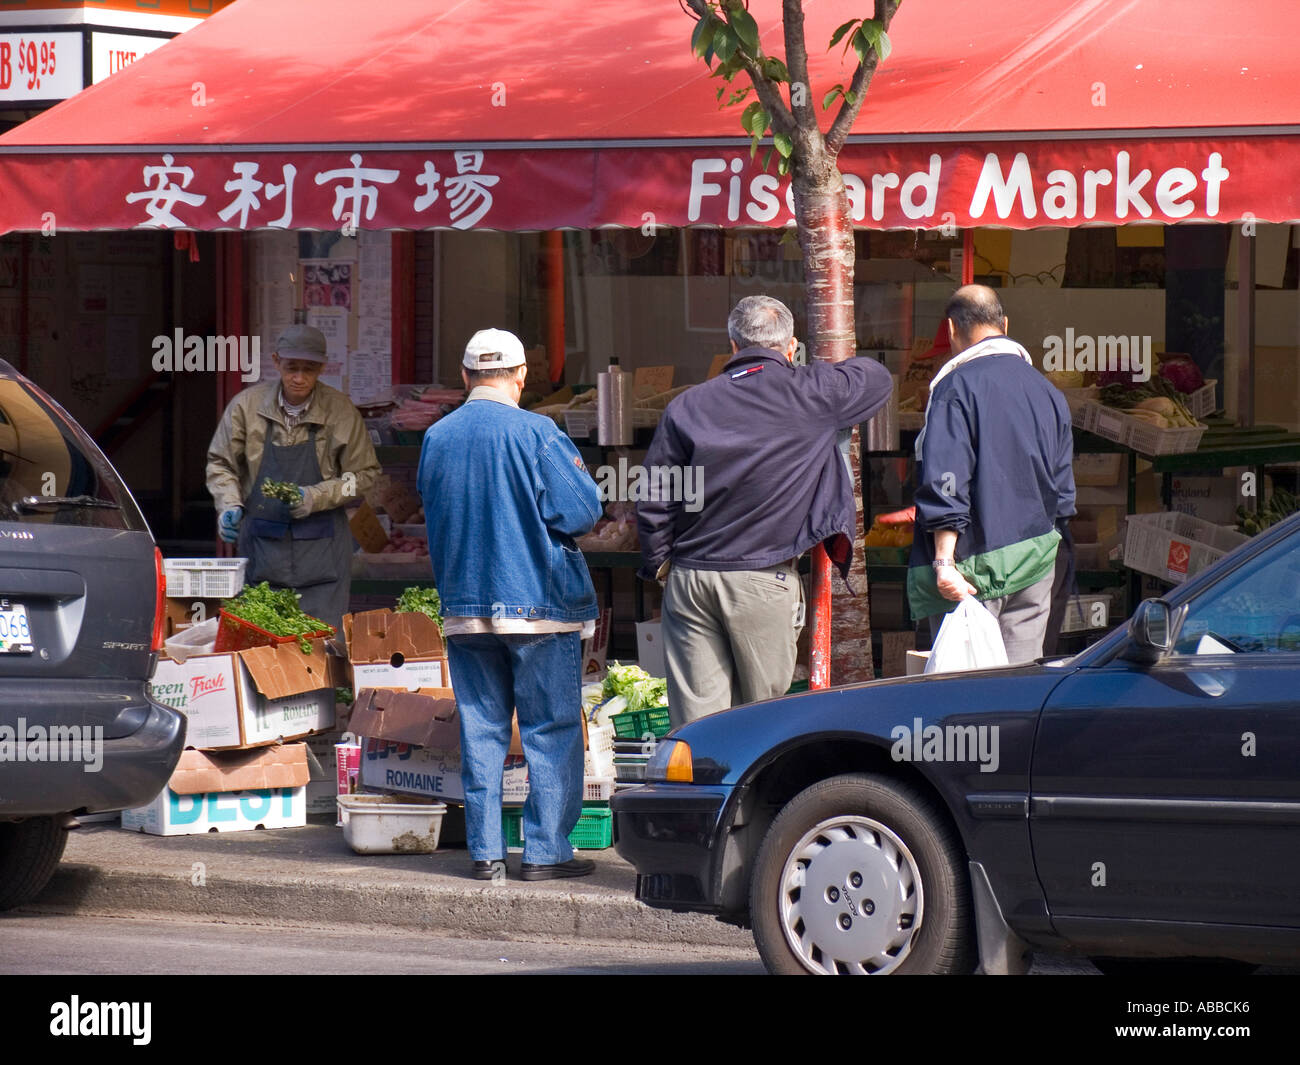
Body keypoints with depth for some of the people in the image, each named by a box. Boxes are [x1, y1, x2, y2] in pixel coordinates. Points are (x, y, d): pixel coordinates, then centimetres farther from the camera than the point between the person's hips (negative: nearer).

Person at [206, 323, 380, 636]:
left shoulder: (341, 411, -4)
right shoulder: (247, 405, 0)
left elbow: (364, 475, 2)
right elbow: (220, 463, 11)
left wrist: (317, 497, -12)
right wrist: (230, 506, -6)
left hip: (321, 545, -2)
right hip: (262, 539, 2)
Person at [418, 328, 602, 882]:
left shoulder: (436, 438, 5)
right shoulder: (536, 434, -12)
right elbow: (581, 511, -12)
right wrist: (579, 474, 7)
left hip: (463, 604, 5)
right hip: (539, 602, -5)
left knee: (480, 731, 8)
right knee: (551, 730, 2)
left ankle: (486, 852, 8)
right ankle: (545, 850, 0)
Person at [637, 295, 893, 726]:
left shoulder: (687, 407, 4)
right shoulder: (811, 394, -2)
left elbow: (652, 504, 5)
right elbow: (877, 377, 17)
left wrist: (658, 563, 19)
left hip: (688, 578, 2)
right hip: (763, 581, -2)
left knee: (696, 718, 1)